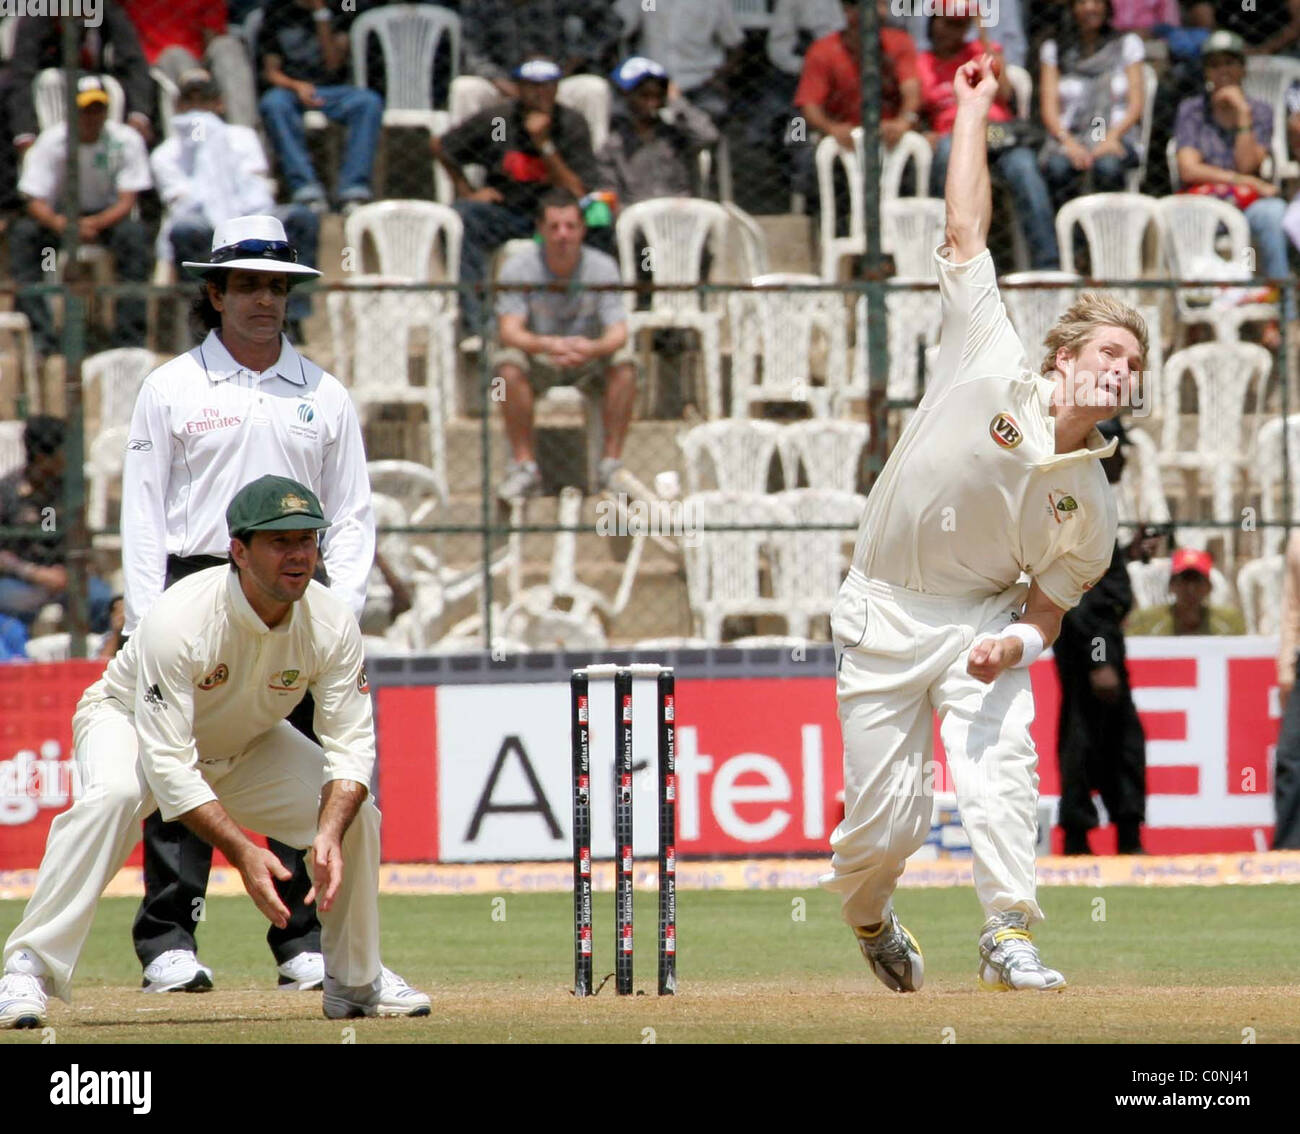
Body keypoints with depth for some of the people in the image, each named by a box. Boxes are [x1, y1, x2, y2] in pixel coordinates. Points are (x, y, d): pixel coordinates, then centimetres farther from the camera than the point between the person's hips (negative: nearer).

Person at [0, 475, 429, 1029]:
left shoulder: (333, 624, -23)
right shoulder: (179, 618, -38)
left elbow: (351, 747, -21)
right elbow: (167, 767, -40)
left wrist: (330, 837, -39)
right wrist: (242, 853, -46)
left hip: (247, 744, 5)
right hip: (130, 721, -5)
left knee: (354, 812, -10)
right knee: (114, 794, -37)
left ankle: (356, 979, 14)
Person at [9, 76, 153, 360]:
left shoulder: (126, 140, -11)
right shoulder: (51, 142, -11)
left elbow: (127, 202, -17)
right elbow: (35, 201, -16)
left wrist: (96, 224, -38)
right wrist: (56, 222, -41)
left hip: (109, 217, -1)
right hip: (59, 217, 1)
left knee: (134, 234, -35)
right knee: (22, 232, -30)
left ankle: (130, 337, -32)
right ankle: (39, 335, -33)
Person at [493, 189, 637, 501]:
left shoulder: (602, 267, -9)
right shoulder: (518, 268, -11)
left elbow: (618, 334, -17)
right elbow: (509, 331, -21)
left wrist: (592, 348, -42)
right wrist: (546, 345, -43)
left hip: (587, 364, 1)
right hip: (538, 365, -1)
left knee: (624, 363, -29)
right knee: (508, 364, -33)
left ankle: (612, 464, -22)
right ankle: (524, 466, -27)